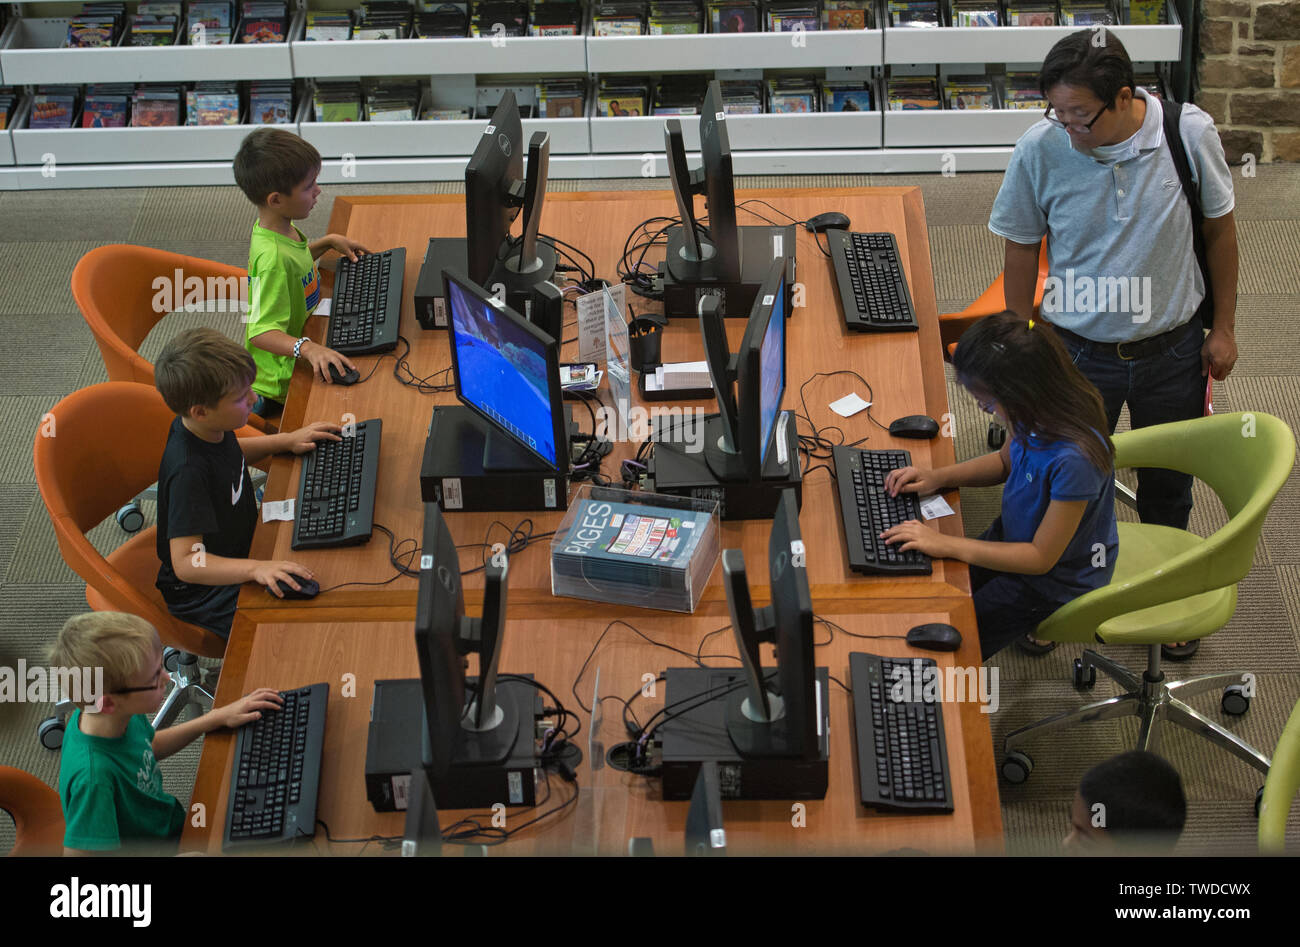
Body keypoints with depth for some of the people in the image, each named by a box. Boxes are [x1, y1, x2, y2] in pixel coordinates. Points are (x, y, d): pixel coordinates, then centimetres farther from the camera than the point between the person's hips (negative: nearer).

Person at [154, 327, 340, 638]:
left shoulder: (206, 428, -6)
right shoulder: (188, 471, -35)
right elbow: (186, 562, -37)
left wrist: (286, 440, 10)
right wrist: (256, 569, -48)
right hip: (205, 595, -10)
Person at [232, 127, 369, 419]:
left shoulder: (282, 229, -1)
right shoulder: (272, 258, -32)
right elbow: (261, 332, -35)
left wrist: (328, 242, 14)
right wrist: (307, 348, -48)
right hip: (283, 381, -10)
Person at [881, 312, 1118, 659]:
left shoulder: (1074, 459, -38)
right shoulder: (1038, 415, -16)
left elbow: (1041, 558, -26)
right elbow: (1006, 461, 9)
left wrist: (948, 545, -25)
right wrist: (938, 477, -6)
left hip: (1055, 580, -7)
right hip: (1015, 538, 7)